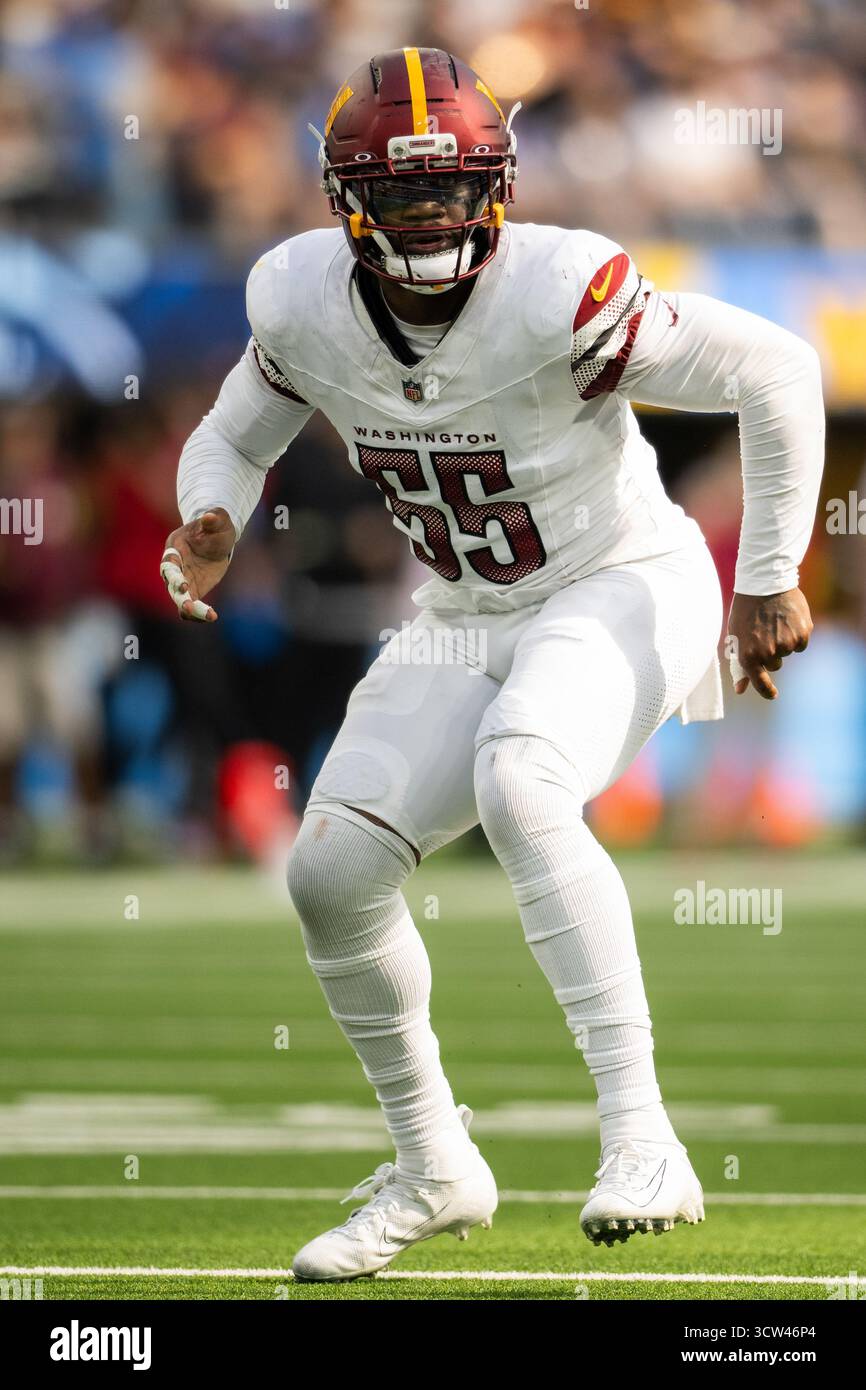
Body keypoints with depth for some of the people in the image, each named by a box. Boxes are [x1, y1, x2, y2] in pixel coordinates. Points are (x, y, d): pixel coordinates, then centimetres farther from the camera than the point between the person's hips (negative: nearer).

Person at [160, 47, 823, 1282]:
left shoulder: (555, 296, -27)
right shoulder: (305, 306, -10)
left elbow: (778, 371, -20)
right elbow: (233, 439, 9)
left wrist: (772, 578, -14)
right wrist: (210, 530, -14)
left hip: (623, 590, -6)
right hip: (465, 624, 6)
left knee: (519, 790, -35)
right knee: (332, 871, -3)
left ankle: (642, 1141, -34)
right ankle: (432, 1171, 19)